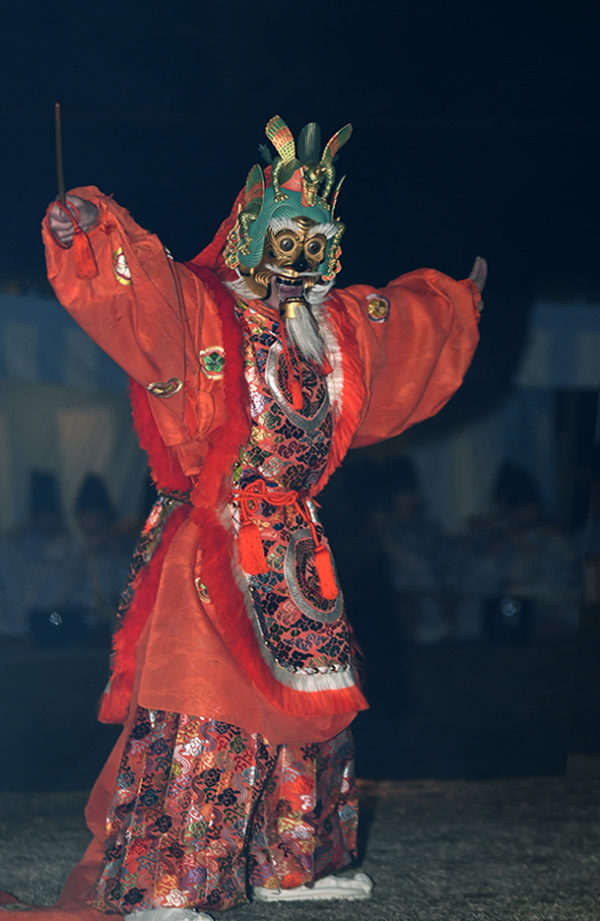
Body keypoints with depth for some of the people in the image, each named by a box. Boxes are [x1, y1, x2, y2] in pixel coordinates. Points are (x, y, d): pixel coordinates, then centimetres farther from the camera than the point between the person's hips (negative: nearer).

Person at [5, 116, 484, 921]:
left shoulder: (339, 328, 14)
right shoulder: (196, 312, -9)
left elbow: (414, 328, 34)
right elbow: (132, 287, -28)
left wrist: (457, 303, 47)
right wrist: (90, 233, -46)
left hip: (295, 554, 8)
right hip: (210, 551, -8)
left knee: (309, 700, 13)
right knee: (198, 715, -12)